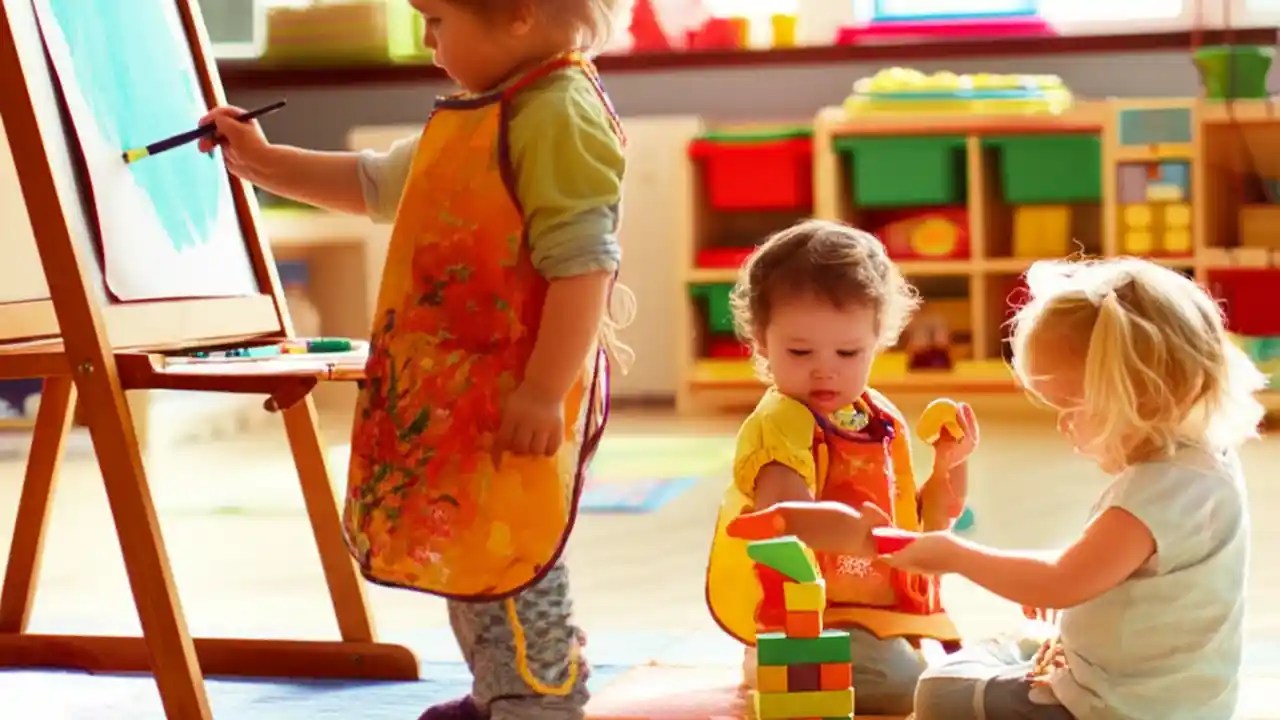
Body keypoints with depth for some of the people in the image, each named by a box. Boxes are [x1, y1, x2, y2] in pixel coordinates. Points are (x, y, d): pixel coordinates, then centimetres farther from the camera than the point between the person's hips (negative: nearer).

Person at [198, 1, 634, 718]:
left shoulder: (559, 115, -17)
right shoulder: (468, 115, 16)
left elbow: (583, 261, -24)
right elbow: (377, 183, 31)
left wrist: (543, 392, -25)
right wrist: (262, 162, 28)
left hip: (510, 402, -11)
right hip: (447, 396, 11)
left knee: (507, 566, -6)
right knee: (469, 557, 20)